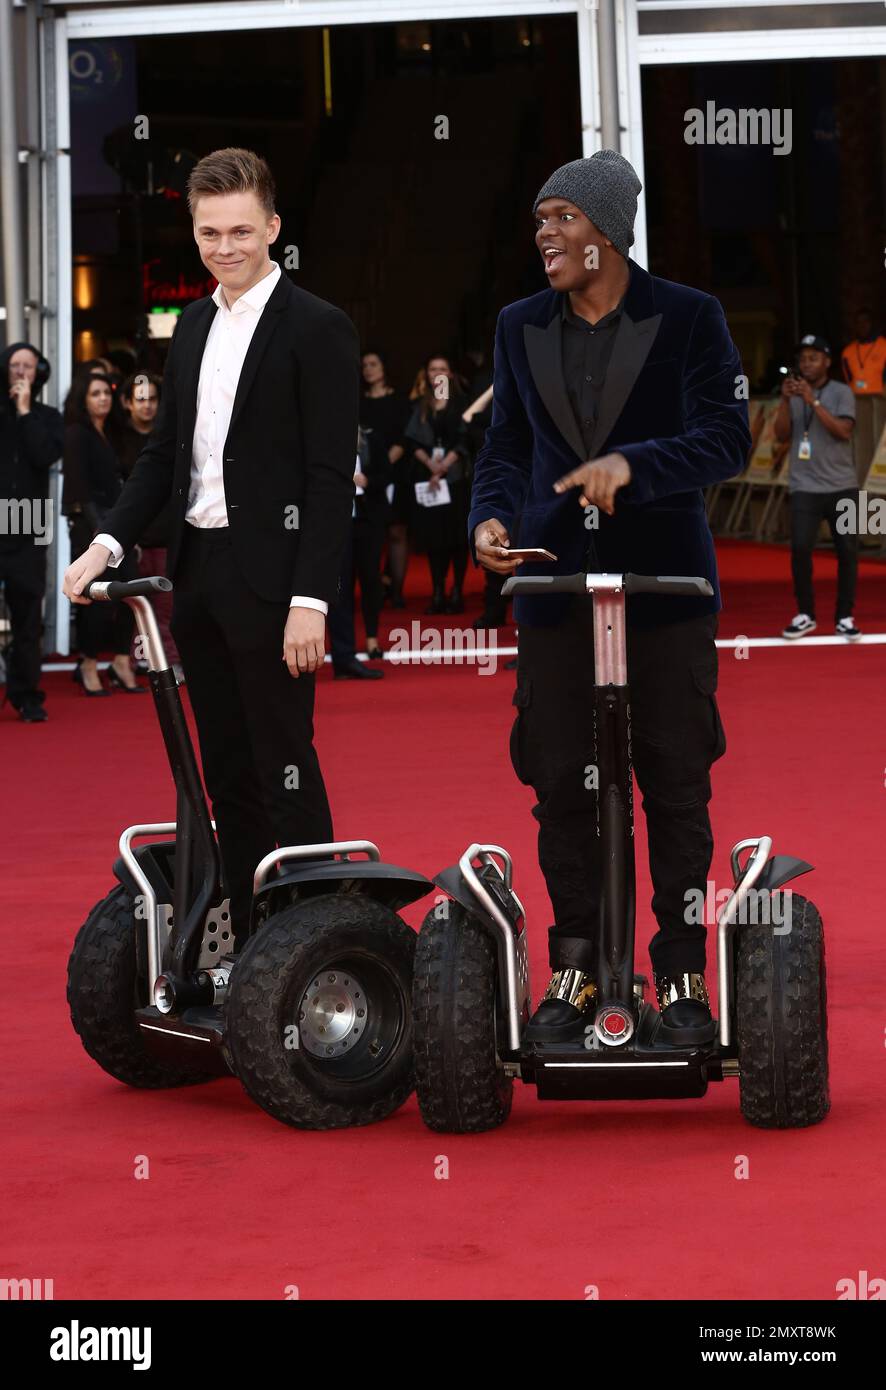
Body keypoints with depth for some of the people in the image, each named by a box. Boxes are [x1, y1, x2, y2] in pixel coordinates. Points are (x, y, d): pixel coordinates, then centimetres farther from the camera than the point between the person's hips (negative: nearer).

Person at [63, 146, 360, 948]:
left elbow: (332, 480, -13)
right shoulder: (194, 326, 14)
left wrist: (311, 601, -19)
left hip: (270, 580, -7)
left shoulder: (318, 330, -9)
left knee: (285, 767, -5)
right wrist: (111, 542, 3)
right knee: (227, 775, 11)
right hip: (199, 573, 7)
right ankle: (250, 950, 17)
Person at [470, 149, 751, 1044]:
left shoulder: (688, 318, -2)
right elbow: (507, 446, 13)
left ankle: (682, 977, 11)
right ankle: (574, 971, 15)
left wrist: (632, 464, -23)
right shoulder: (521, 326, 9)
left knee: (676, 786, 2)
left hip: (662, 584, -3)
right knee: (560, 785, 4)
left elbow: (727, 438, -9)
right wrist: (490, 516, -6)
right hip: (556, 585, 3)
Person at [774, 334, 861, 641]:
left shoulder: (842, 393, 0)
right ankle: (805, 615, 3)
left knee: (847, 551, -1)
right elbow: (782, 434, 0)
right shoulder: (794, 394, 8)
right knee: (799, 548, -10)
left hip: (842, 488, -1)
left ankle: (844, 618, 10)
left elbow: (843, 431, -14)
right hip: (805, 487, 1)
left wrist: (813, 401, -21)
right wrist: (785, 401, -14)